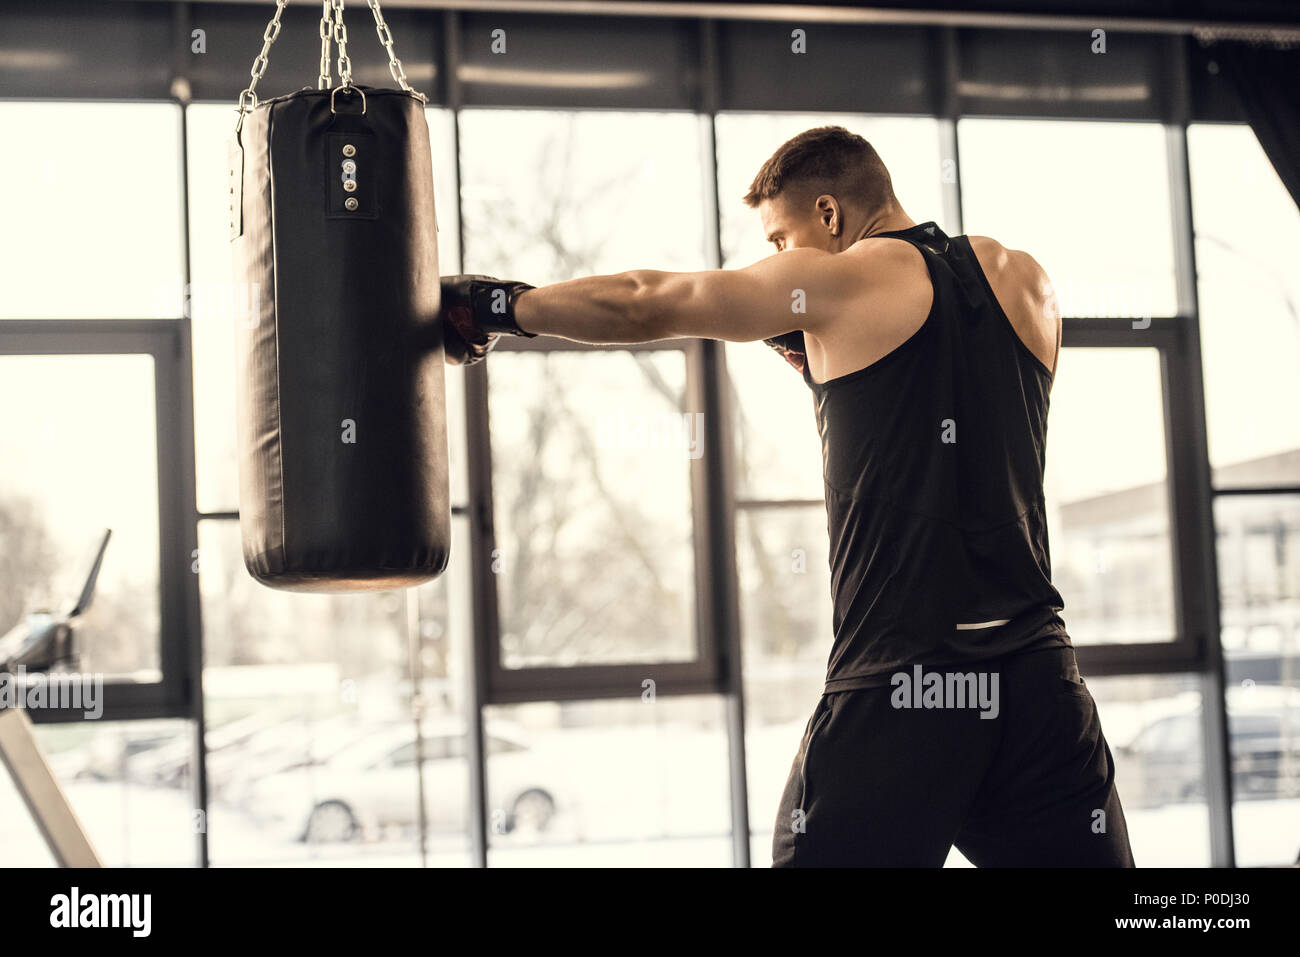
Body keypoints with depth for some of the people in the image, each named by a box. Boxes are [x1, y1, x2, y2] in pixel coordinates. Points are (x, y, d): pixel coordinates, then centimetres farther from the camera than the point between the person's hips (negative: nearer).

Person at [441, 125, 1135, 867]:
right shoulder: (1028, 284, 13)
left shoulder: (838, 282, 0)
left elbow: (644, 306, 9)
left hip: (898, 683, -4)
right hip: (1037, 677, 5)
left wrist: (499, 308, 22)